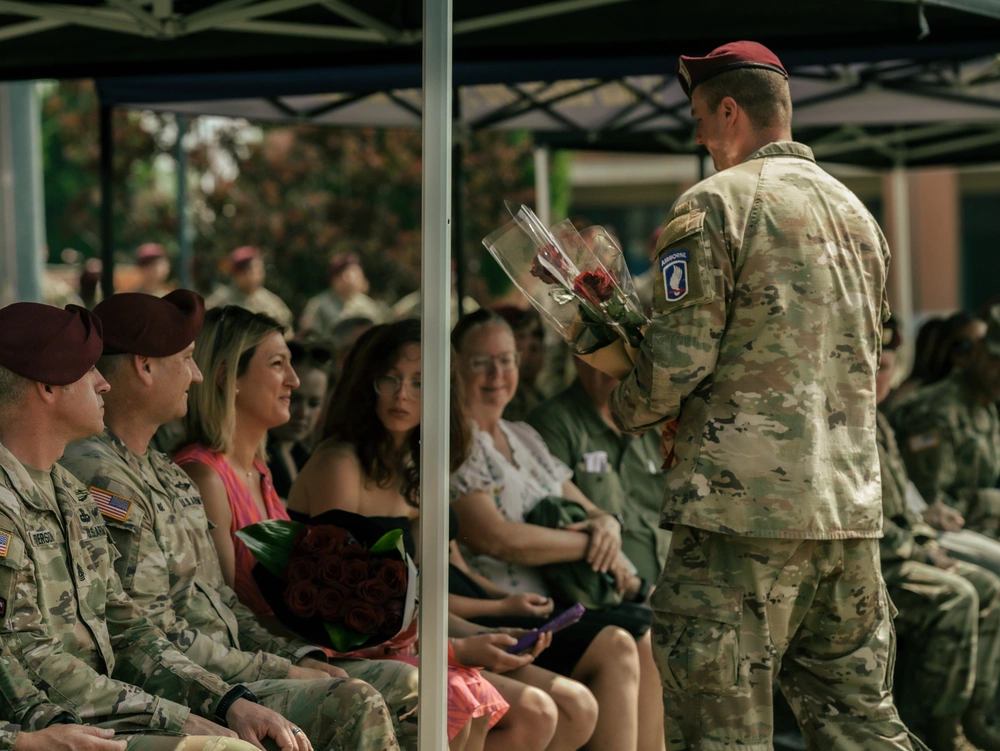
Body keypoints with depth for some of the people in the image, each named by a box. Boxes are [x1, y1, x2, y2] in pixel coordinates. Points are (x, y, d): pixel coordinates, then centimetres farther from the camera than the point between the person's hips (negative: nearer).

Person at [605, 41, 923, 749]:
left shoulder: (714, 204, -6)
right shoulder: (857, 212, 18)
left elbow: (677, 362, -12)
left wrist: (624, 410, 10)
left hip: (745, 504, -7)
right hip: (853, 506, 7)